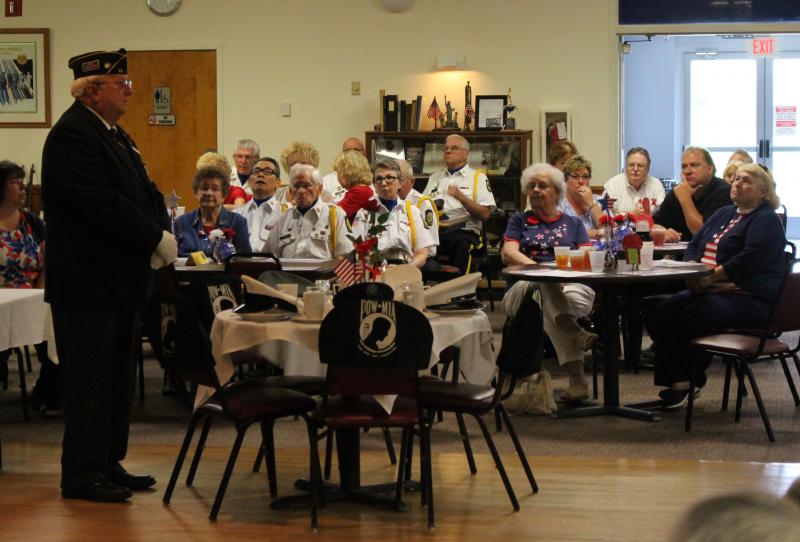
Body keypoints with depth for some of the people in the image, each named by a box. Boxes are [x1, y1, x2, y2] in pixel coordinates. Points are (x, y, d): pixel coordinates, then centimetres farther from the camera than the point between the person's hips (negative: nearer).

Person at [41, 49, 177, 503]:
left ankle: (108, 464, 21)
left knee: (118, 377, 13)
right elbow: (102, 203, -25)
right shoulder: (73, 135, -16)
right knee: (90, 379, -5)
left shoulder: (115, 134, 15)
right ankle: (82, 475, 2)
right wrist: (156, 239, -19)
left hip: (121, 282, 10)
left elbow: (145, 192, 13)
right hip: (88, 283, -10)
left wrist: (164, 233, -6)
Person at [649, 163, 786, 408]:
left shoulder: (766, 221, -6)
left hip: (751, 298, -8)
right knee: (664, 312, -15)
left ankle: (690, 380, -8)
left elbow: (749, 260, -20)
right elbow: (695, 244, 20)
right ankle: (676, 379, -15)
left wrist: (710, 277, -19)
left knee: (691, 317, -30)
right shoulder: (725, 214, 22)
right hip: (712, 291, 9)